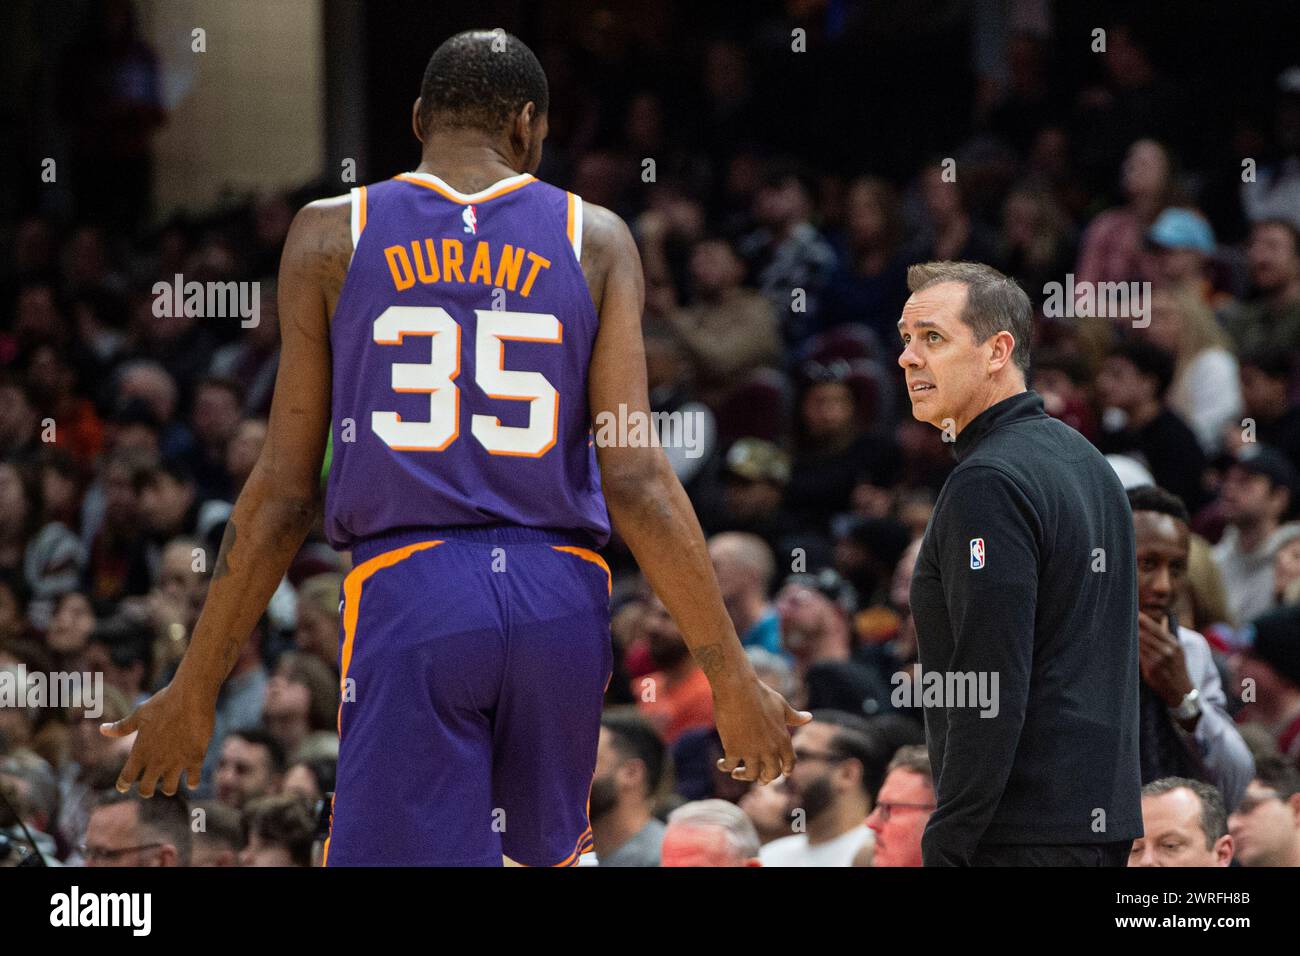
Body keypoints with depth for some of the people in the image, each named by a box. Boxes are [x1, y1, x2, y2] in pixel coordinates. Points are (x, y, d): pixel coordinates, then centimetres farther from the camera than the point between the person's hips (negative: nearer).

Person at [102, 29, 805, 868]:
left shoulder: (332, 235, 5)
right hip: (560, 597, 2)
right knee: (551, 853, 25)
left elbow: (285, 491, 3)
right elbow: (635, 477, -4)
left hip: (405, 595, -2)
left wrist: (196, 687, 9)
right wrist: (731, 675, 0)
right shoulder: (594, 240, 5)